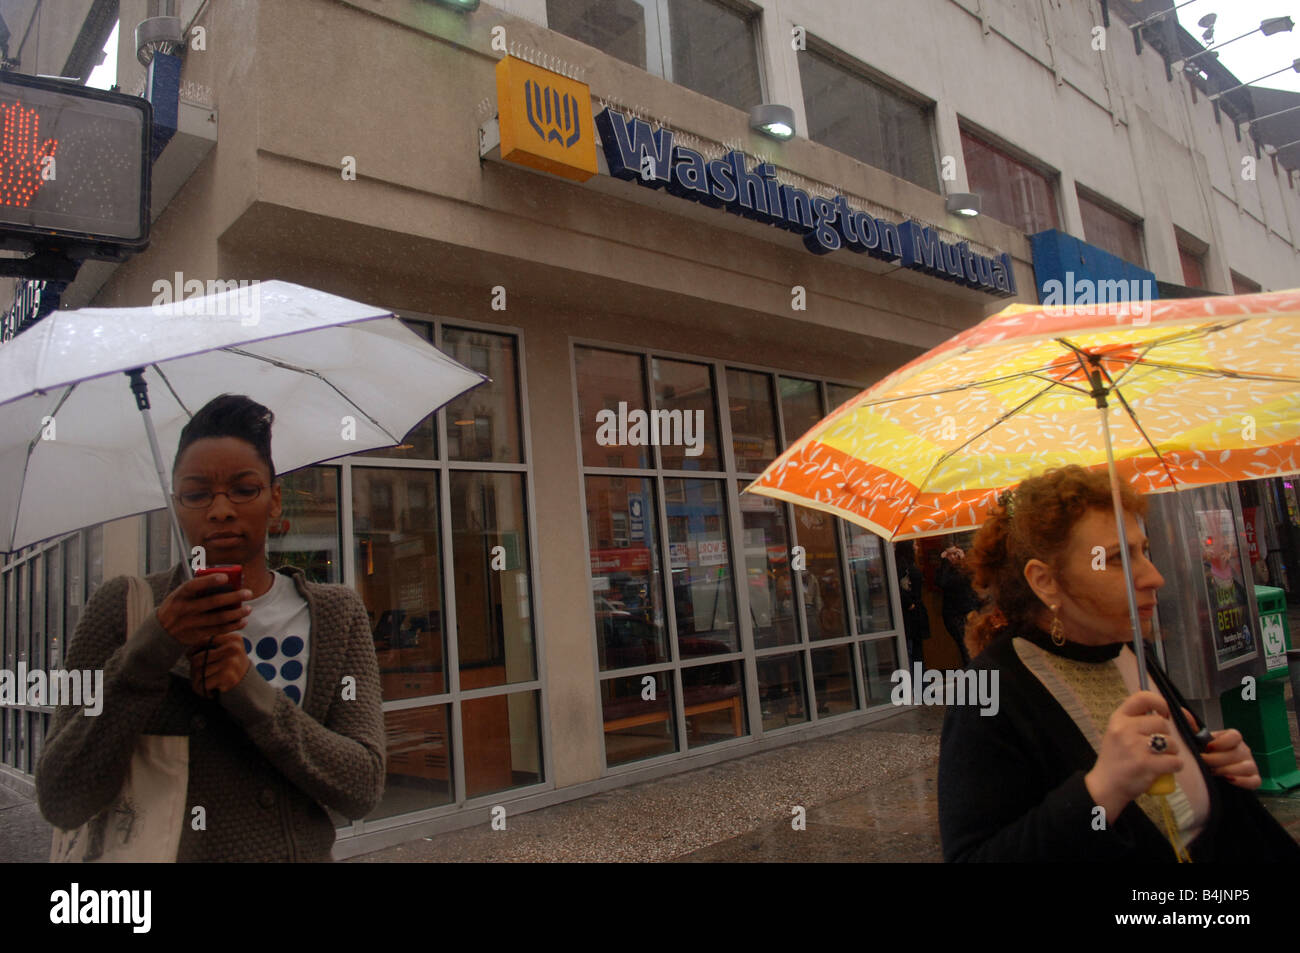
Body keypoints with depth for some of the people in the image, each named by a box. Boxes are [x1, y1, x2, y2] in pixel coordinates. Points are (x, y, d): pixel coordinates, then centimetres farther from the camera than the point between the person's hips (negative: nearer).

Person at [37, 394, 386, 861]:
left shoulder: (337, 613, -6)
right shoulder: (121, 607, -9)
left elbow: (363, 788, -14)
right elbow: (61, 804, -14)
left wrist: (249, 694, -26)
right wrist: (152, 649, -25)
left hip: (301, 850, 1)